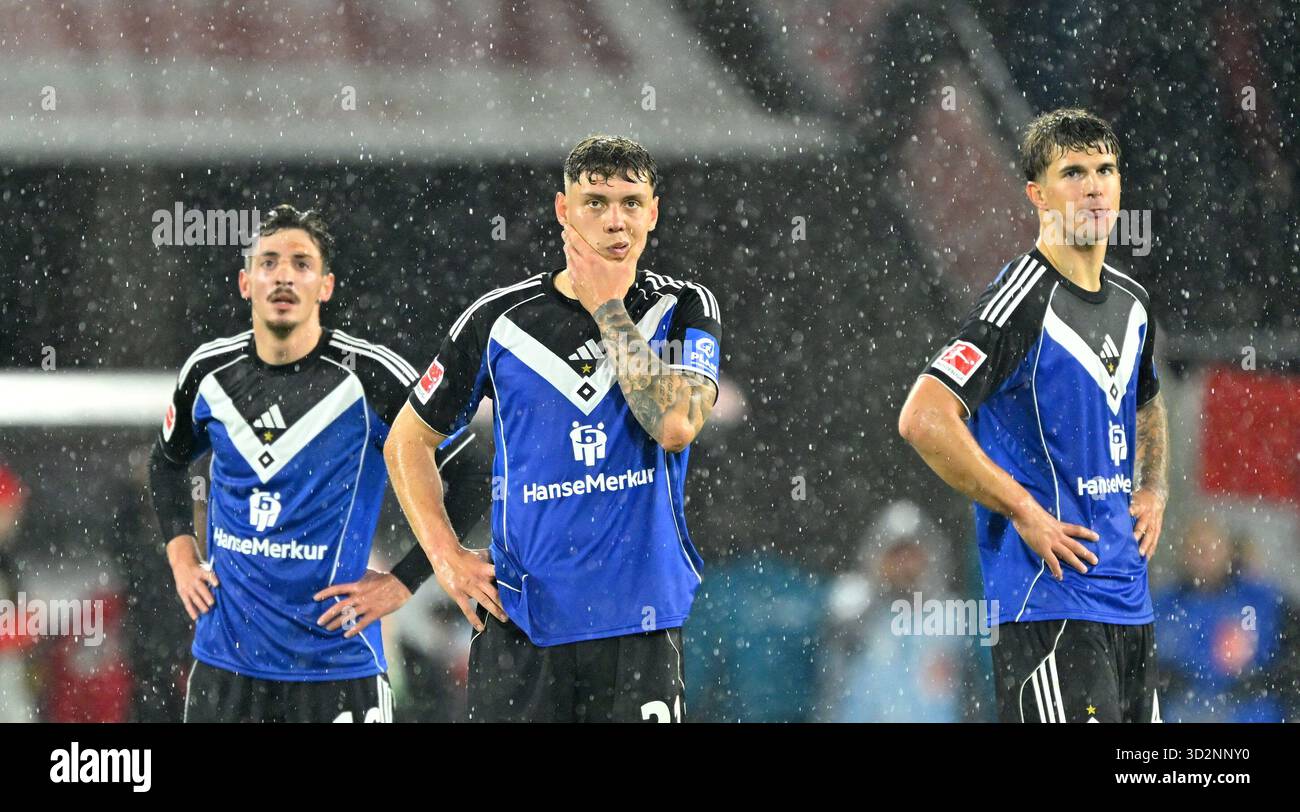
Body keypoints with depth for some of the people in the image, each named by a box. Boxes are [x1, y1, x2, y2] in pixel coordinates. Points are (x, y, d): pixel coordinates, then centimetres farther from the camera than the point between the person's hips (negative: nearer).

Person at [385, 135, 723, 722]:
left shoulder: (684, 310, 2)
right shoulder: (499, 320, 2)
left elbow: (674, 426, -16)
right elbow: (407, 441, 12)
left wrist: (608, 306, -9)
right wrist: (446, 557, 0)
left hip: (640, 622, 0)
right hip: (521, 623, 0)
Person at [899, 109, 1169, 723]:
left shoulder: (1132, 302, 13)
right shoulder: (1024, 303, -13)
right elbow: (923, 420, -22)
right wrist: (1024, 511, -18)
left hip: (1129, 597, 8)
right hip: (1048, 595, -8)